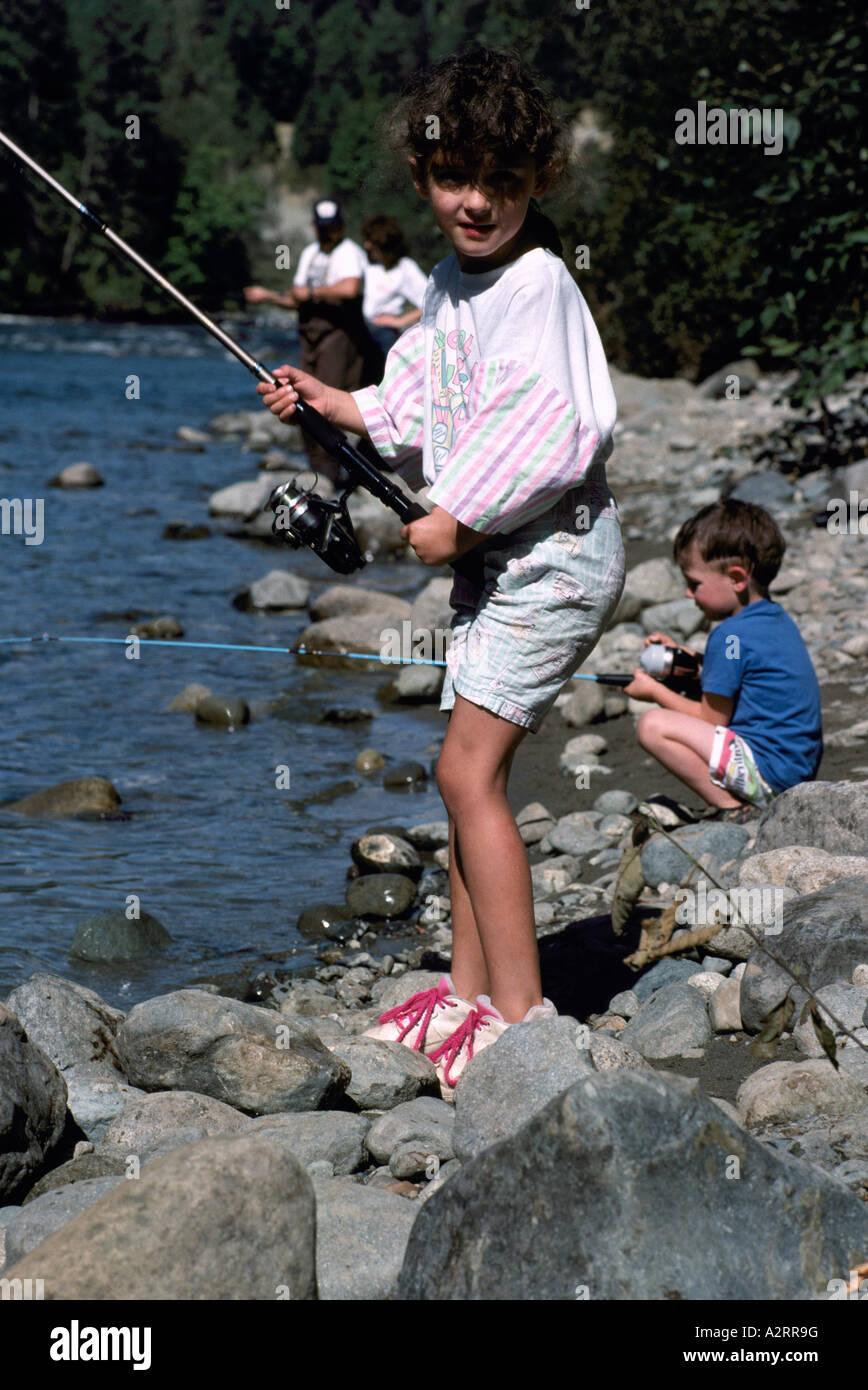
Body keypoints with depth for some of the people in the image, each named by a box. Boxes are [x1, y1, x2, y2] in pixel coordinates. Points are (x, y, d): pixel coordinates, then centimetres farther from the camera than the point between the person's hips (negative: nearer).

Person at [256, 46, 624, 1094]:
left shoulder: (537, 281, -17)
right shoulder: (448, 287, 11)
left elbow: (548, 433, -24)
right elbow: (420, 415, 19)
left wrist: (457, 519, -18)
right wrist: (326, 402, 10)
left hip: (553, 549, -9)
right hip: (488, 554, 9)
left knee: (469, 770, -12)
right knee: (471, 772, 12)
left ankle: (521, 1011, -7)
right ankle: (468, 992, 21)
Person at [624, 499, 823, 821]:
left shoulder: (731, 636, -16)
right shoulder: (779, 620, 12)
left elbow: (713, 720, -8)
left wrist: (654, 691, 4)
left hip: (770, 775, -10)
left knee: (653, 725, -17)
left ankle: (735, 808, -16)